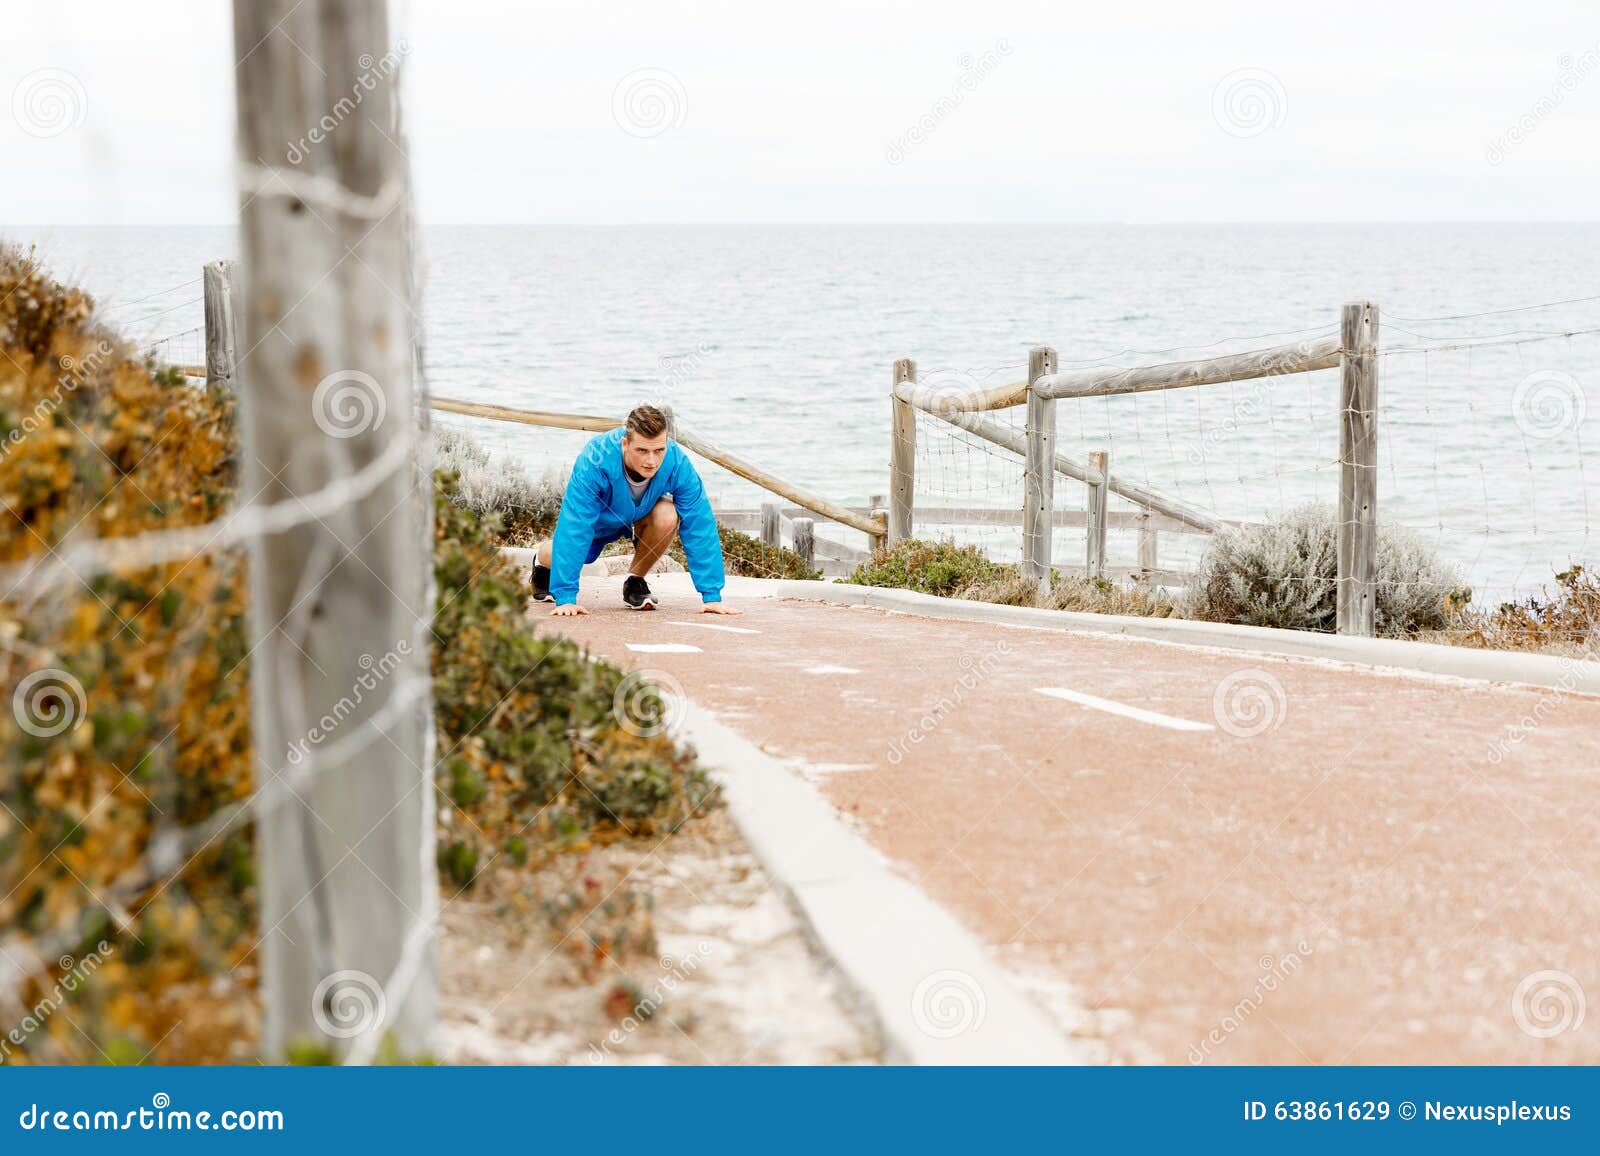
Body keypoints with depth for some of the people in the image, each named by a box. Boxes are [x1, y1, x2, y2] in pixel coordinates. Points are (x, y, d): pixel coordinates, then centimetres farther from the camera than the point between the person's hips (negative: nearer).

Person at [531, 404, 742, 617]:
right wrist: (566, 598, -44)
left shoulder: (677, 463, -35)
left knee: (668, 517, -30)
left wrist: (711, 596, -34)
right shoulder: (595, 461, -41)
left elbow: (699, 526, -31)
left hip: (643, 513, 0)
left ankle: (635, 581, -4)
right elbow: (573, 528, -41)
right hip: (598, 517, 0)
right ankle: (543, 558, 28)